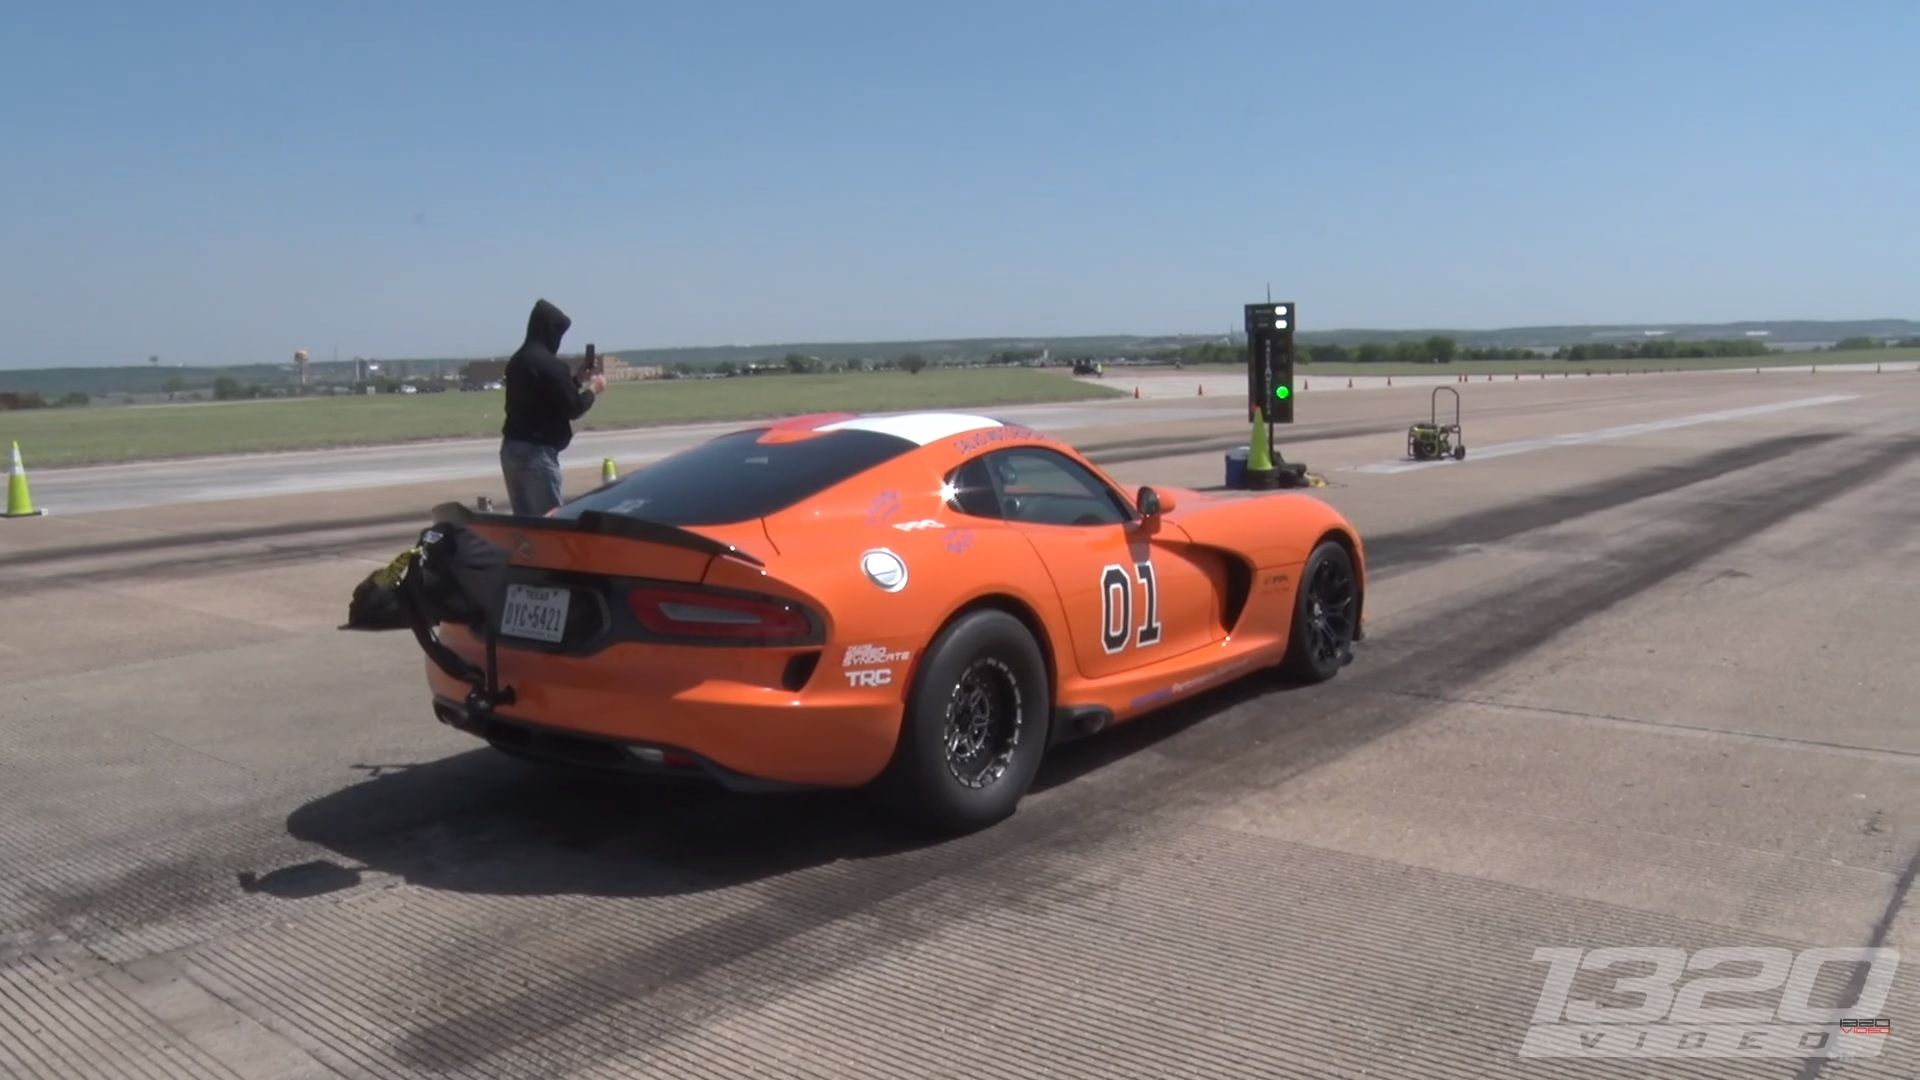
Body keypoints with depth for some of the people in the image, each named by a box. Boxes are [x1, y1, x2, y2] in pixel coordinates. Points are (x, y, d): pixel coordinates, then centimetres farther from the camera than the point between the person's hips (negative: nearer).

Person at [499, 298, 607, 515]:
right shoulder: (550, 364, -15)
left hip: (511, 447, 9)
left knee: (525, 519, 13)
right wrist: (593, 389, 6)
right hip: (537, 451, -9)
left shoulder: (518, 360, 12)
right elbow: (573, 409, -12)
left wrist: (576, 378, 19)